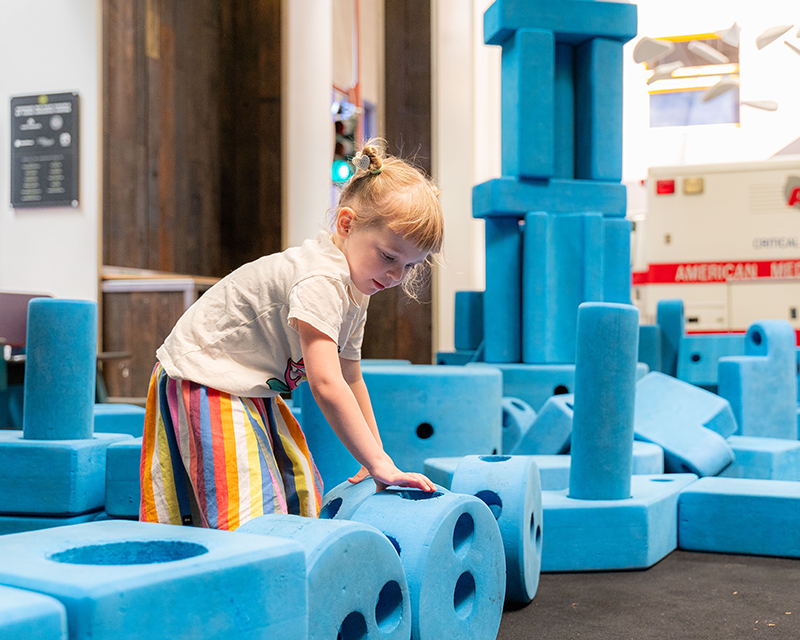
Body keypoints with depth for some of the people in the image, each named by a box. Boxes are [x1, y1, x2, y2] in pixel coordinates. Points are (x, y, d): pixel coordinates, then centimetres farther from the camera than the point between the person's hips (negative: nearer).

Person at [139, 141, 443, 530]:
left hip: (253, 389, 10)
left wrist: (374, 457, 11)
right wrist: (379, 464, -31)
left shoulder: (355, 294, 5)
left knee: (301, 493, 11)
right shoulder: (322, 281, -27)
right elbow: (326, 384, -34)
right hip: (203, 379, -10)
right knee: (250, 519, -17)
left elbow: (350, 379, 14)